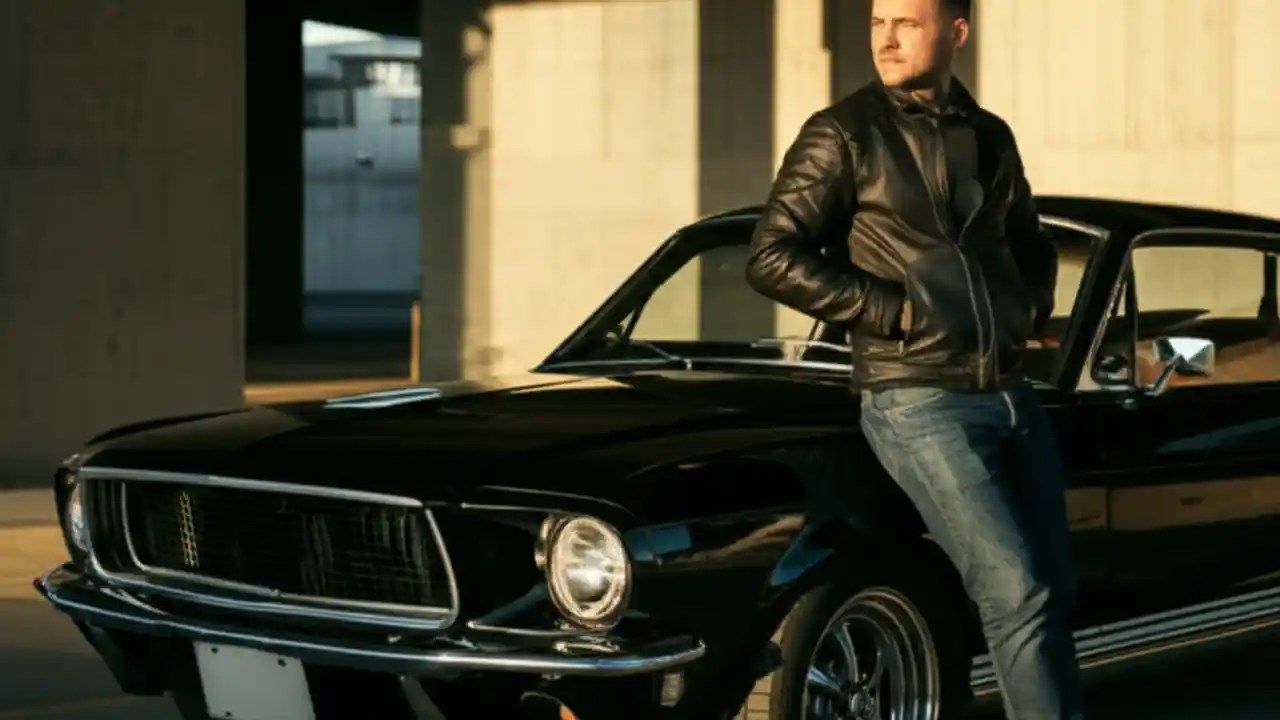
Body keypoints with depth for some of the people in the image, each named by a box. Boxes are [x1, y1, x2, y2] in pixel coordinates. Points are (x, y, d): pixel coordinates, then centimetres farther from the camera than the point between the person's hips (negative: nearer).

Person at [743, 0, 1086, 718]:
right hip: (917, 404, -6)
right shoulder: (844, 135, -5)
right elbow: (773, 260, -10)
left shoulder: (990, 137, 12)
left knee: (1056, 594, 10)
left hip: (1013, 395, 6)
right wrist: (893, 311, -13)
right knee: (1017, 593, -15)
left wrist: (1031, 310, 9)